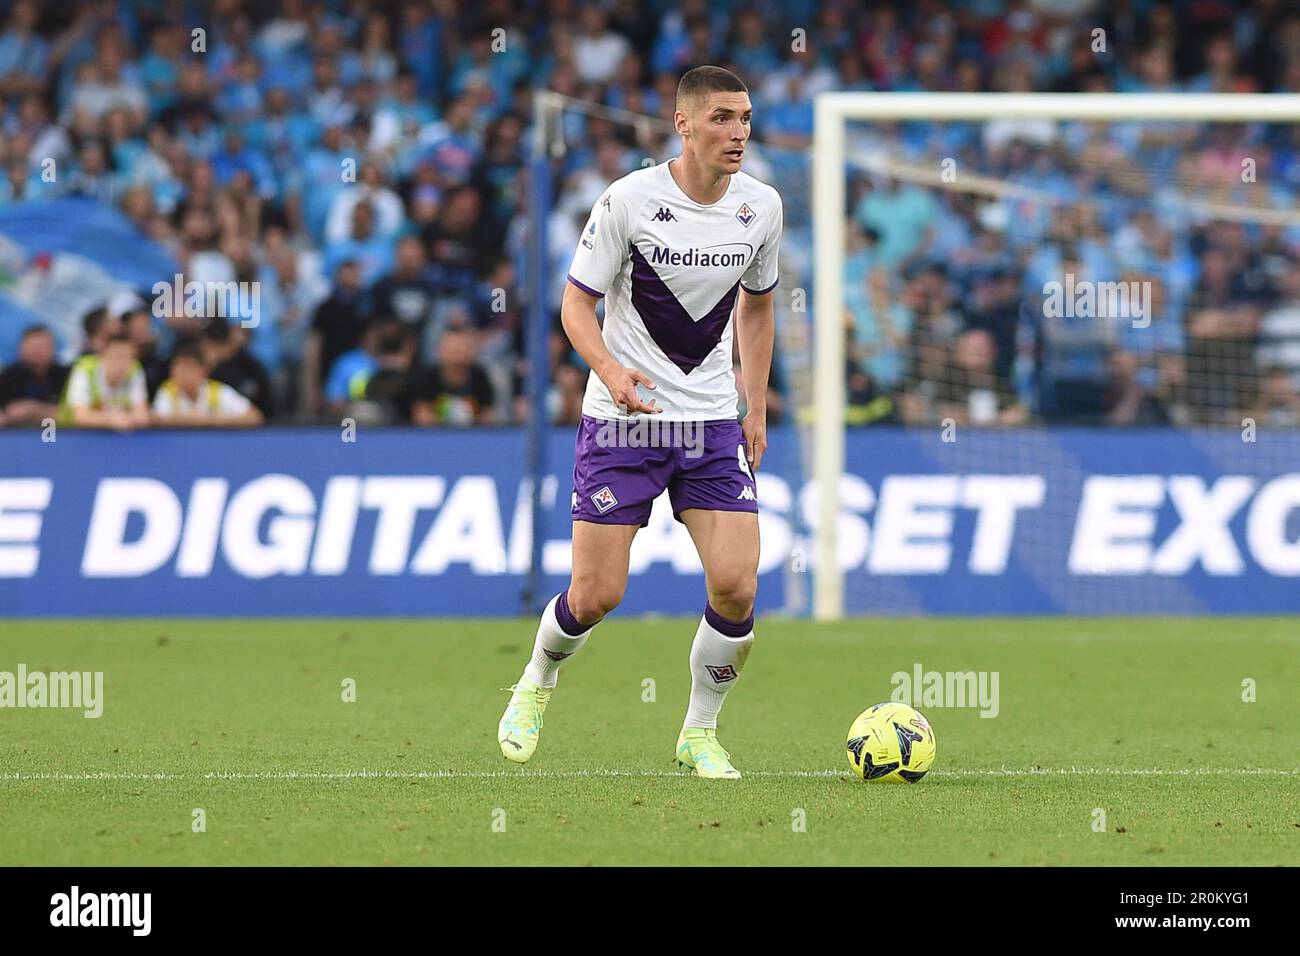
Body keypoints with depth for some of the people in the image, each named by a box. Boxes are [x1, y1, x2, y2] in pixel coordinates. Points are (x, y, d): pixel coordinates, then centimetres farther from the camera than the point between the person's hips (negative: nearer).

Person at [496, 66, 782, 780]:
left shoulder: (761, 207, 1)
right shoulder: (629, 200, -12)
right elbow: (577, 303, -7)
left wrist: (756, 409, 12)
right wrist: (612, 371, -25)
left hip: (714, 425, 3)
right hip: (621, 421, -3)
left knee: (736, 587, -11)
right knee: (597, 594, -5)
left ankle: (699, 735, 10)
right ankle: (536, 685, 29)